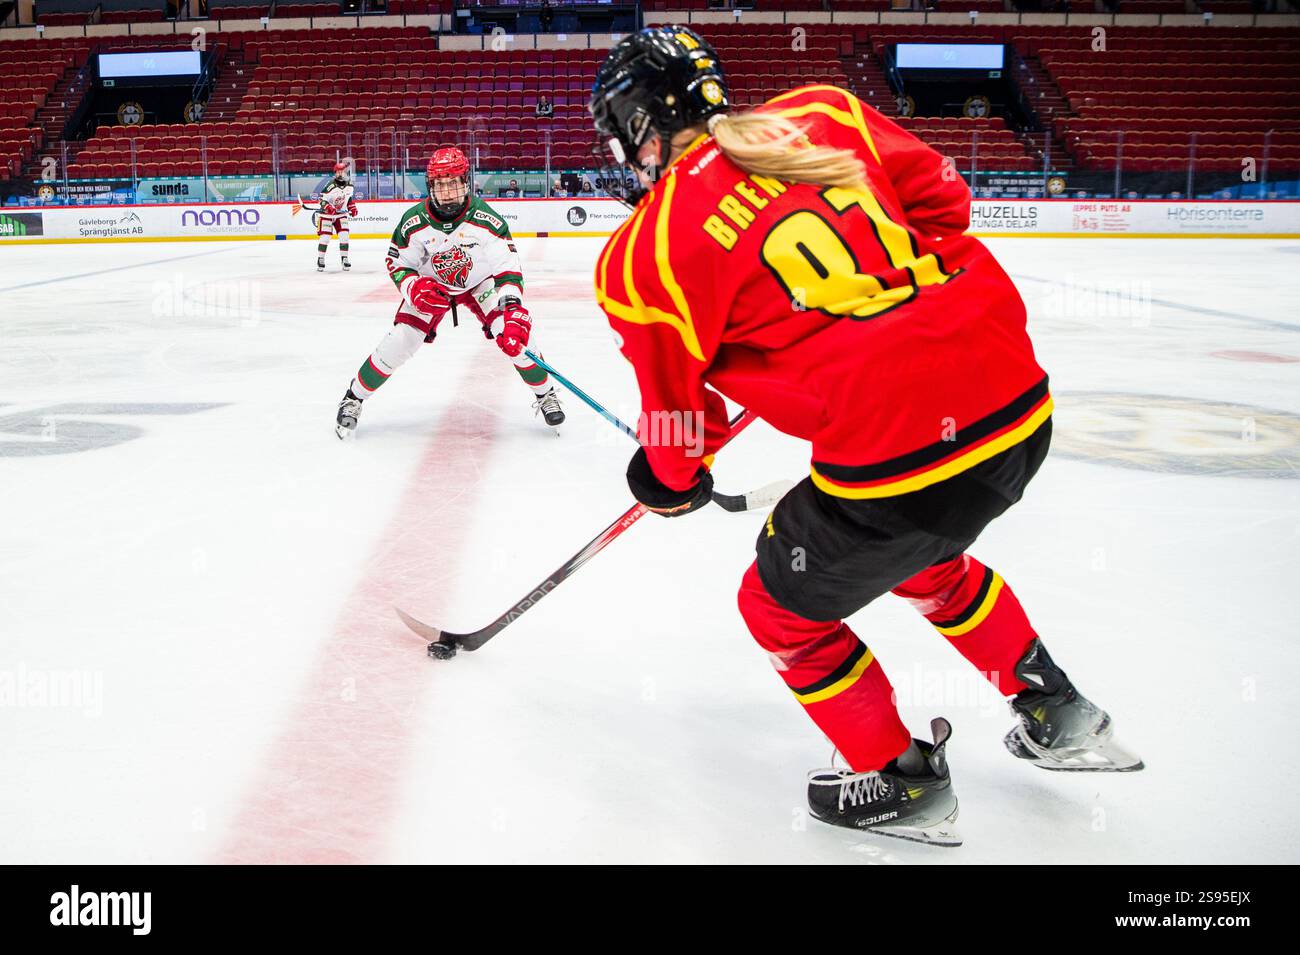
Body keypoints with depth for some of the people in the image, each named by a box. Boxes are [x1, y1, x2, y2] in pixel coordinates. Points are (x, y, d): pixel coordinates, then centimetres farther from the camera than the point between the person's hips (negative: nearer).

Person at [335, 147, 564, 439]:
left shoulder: (486, 220, -28)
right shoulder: (414, 222, -23)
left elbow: (508, 268, -27)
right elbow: (396, 262, -9)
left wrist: (514, 311, -40)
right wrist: (413, 288, -30)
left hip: (479, 283, 0)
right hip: (430, 286, 1)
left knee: (515, 333, -20)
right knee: (399, 342, -11)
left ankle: (545, 395, 3)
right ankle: (352, 399, 9)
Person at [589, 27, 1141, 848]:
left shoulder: (652, 248, -6)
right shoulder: (824, 111, 8)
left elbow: (680, 416, 4)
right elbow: (941, 199, 13)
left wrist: (670, 483, 25)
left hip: (896, 455, -7)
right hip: (1020, 403, 7)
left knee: (786, 608, 21)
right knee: (925, 560, 36)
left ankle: (904, 785, 33)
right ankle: (1059, 716, 47)